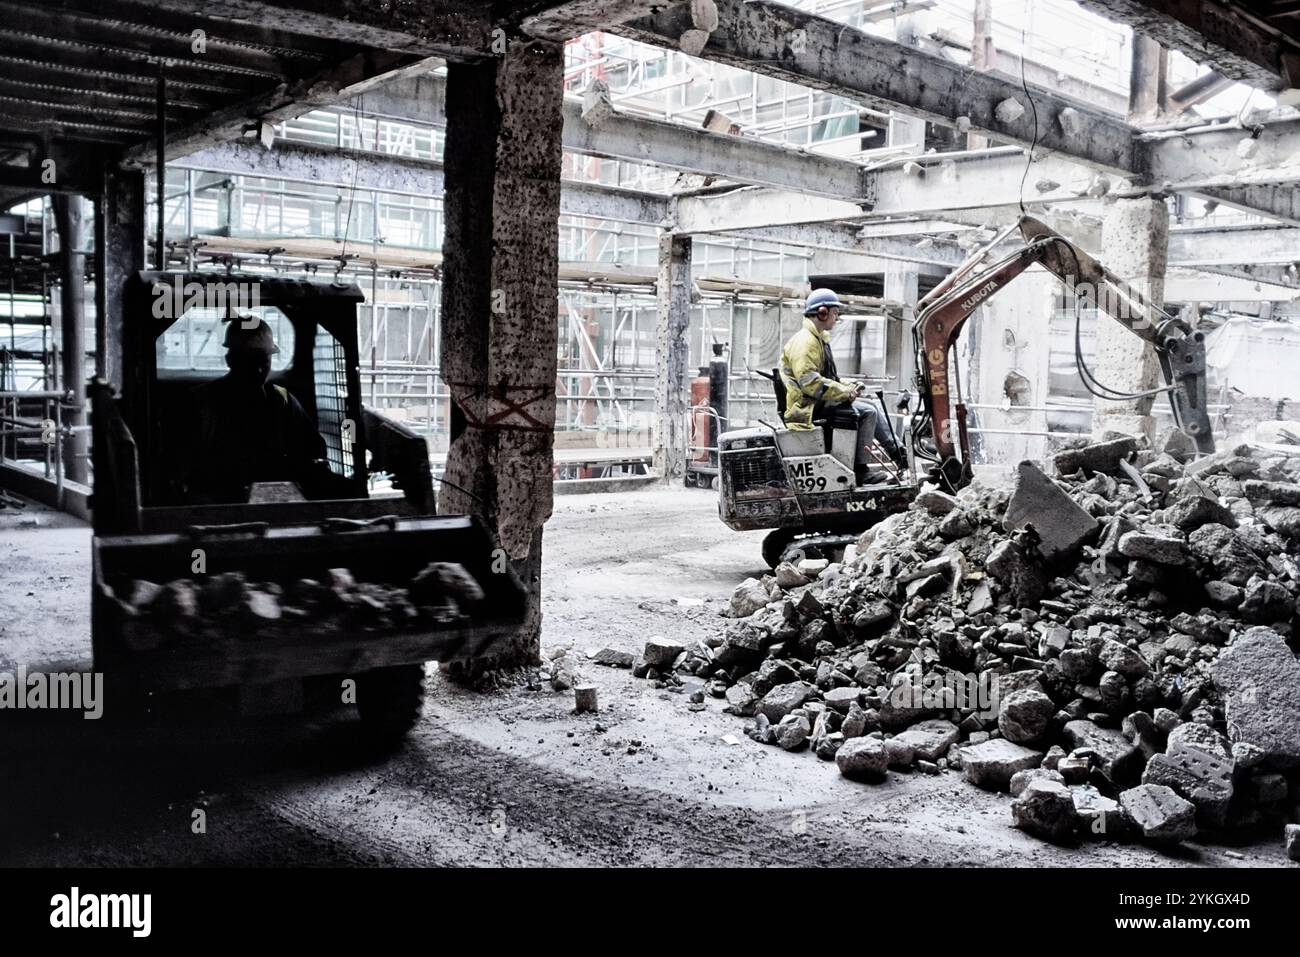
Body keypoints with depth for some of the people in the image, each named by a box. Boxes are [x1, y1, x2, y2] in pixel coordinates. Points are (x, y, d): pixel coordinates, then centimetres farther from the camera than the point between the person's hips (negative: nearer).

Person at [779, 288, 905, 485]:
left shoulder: (819, 339, 21)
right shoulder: (804, 341, -15)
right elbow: (810, 382, -25)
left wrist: (849, 388, 7)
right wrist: (845, 392, -20)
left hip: (821, 399, 11)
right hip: (810, 406, -11)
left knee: (871, 406, 8)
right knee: (867, 412, -18)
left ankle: (899, 456, 9)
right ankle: (861, 471, -16)